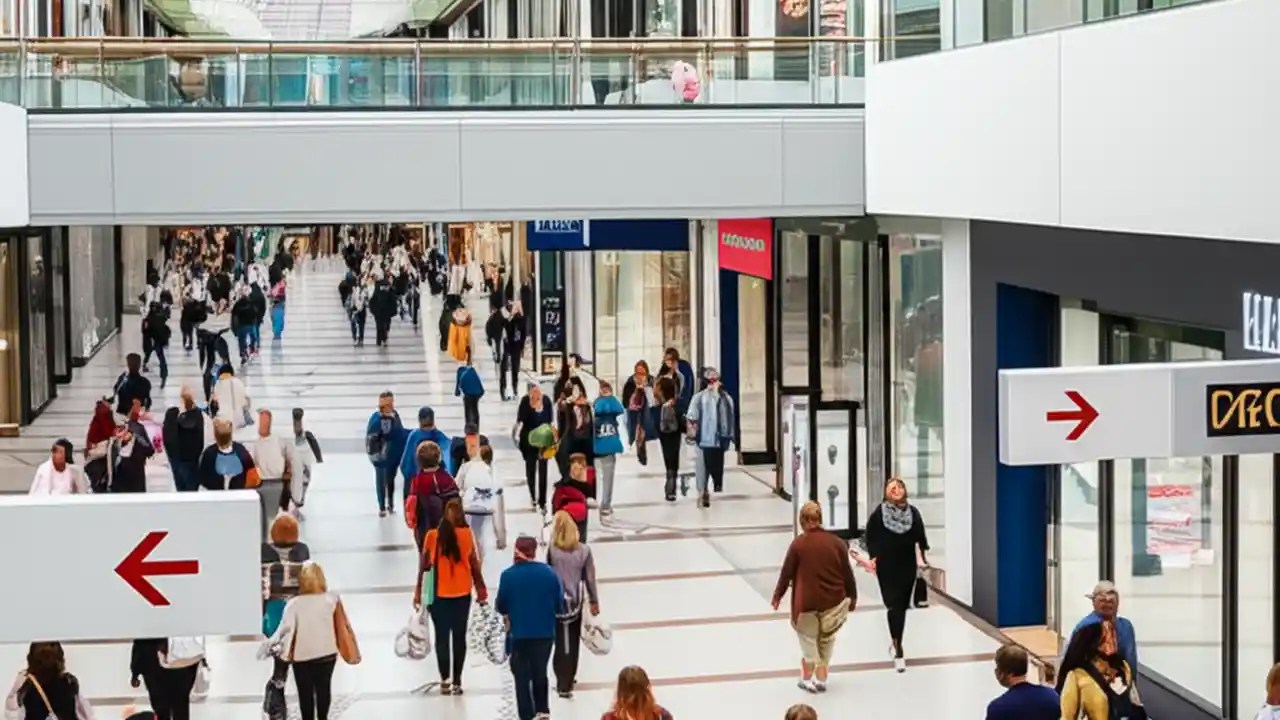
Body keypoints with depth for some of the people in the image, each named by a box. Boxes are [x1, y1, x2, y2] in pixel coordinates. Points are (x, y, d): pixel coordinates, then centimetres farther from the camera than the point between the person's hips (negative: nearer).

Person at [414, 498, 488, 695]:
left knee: (442, 637, 6)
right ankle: (456, 681, 9)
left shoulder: (432, 536, -9)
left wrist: (418, 591, 4)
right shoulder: (467, 534, -8)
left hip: (438, 594, -1)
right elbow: (474, 564, -3)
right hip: (462, 593, 1)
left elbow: (423, 565, -5)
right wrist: (481, 589, 7)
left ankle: (445, 680, 1)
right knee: (459, 637, 9)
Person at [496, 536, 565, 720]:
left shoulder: (509, 575, -12)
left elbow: (501, 607, -5)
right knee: (540, 672, 22)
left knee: (522, 676, 9)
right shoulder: (549, 573, -5)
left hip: (519, 634, -3)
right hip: (545, 633, 3)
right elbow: (560, 606, 0)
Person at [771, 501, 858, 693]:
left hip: (806, 601, -2)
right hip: (833, 601, 2)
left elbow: (787, 572, -4)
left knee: (808, 640, 13)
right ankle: (821, 678, 19)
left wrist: (778, 595, 10)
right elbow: (847, 573, 2)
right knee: (826, 640, 18)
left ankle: (808, 678, 12)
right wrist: (852, 596, 16)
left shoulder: (798, 544, -10)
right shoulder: (837, 543, -3)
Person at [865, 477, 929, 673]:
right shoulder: (879, 512, -6)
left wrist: (922, 556, -6)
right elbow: (871, 536, -3)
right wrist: (873, 557, -11)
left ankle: (896, 643, 29)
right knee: (894, 605, -9)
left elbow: (920, 537, 5)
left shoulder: (913, 512, 1)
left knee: (902, 606, 11)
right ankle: (898, 652, -8)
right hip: (886, 567, -3)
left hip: (907, 566, 3)